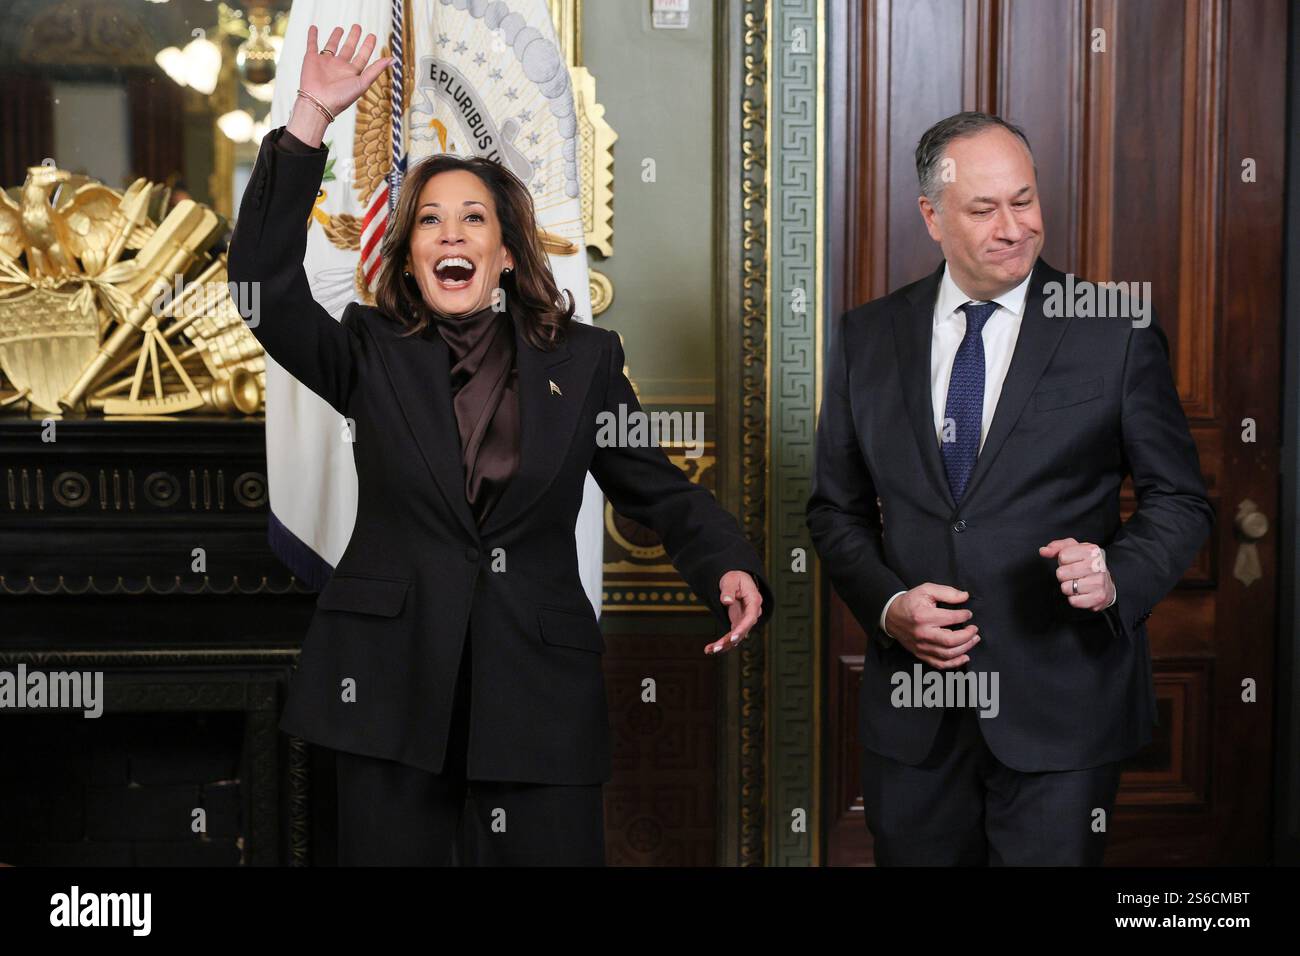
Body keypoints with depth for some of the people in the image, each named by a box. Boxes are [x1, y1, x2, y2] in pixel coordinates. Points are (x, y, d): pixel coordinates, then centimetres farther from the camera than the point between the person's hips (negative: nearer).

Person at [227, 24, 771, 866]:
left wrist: (729, 569, -14)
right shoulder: (371, 353, 4)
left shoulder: (584, 361, 5)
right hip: (394, 687, 1)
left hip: (540, 689, 0)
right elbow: (267, 280, -9)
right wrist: (313, 118, -15)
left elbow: (660, 490, 6)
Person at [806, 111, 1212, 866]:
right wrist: (887, 603, -8)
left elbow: (1181, 501, 1)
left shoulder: (1118, 335, -3)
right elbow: (837, 508, 10)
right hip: (915, 710, 3)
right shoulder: (867, 339, 4)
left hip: (1061, 710, -2)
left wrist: (1119, 577, -18)